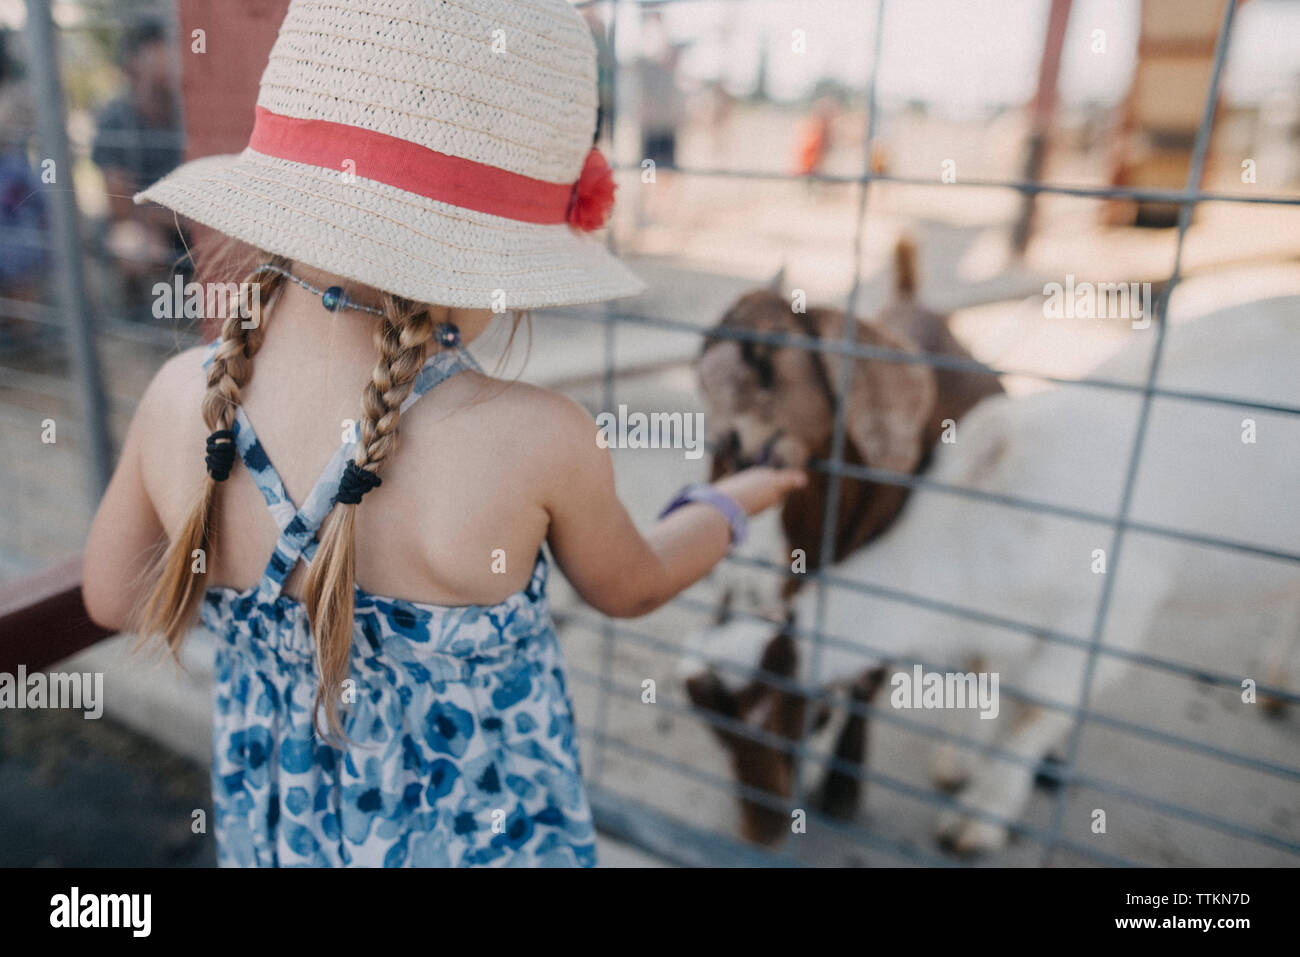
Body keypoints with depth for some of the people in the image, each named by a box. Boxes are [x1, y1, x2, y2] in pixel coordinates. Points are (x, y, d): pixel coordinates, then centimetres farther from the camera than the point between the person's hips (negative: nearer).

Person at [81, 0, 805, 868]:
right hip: (485, 834, -3)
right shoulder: (534, 444, -32)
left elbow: (114, 594, -2)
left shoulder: (182, 399, -20)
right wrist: (730, 505, 8)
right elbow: (630, 585, -10)